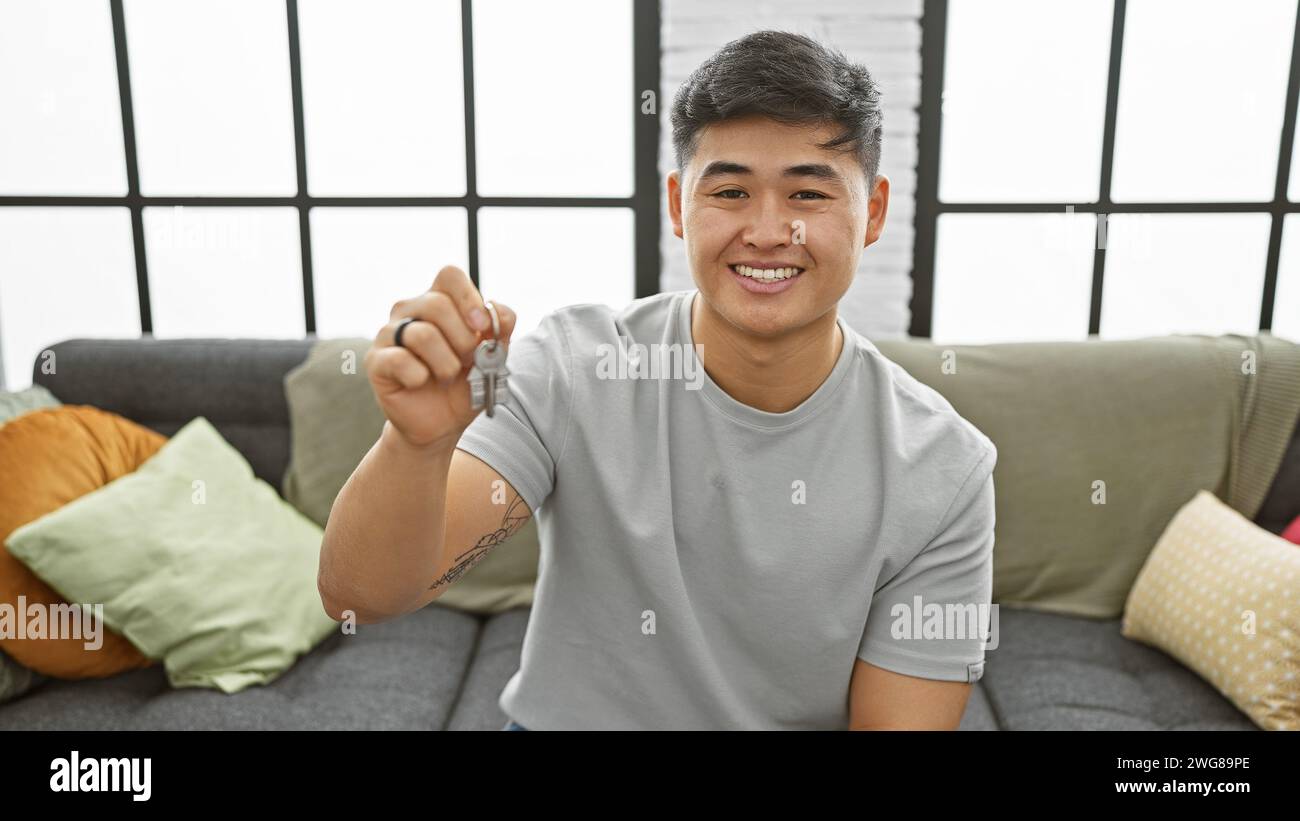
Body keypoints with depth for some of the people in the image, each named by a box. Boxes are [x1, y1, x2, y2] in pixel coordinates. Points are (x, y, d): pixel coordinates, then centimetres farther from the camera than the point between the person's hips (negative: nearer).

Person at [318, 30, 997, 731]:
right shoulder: (568, 368, -17)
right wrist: (418, 443, -42)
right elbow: (362, 596, -22)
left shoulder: (946, 474, -17)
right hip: (564, 715, 0)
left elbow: (900, 720, -13)